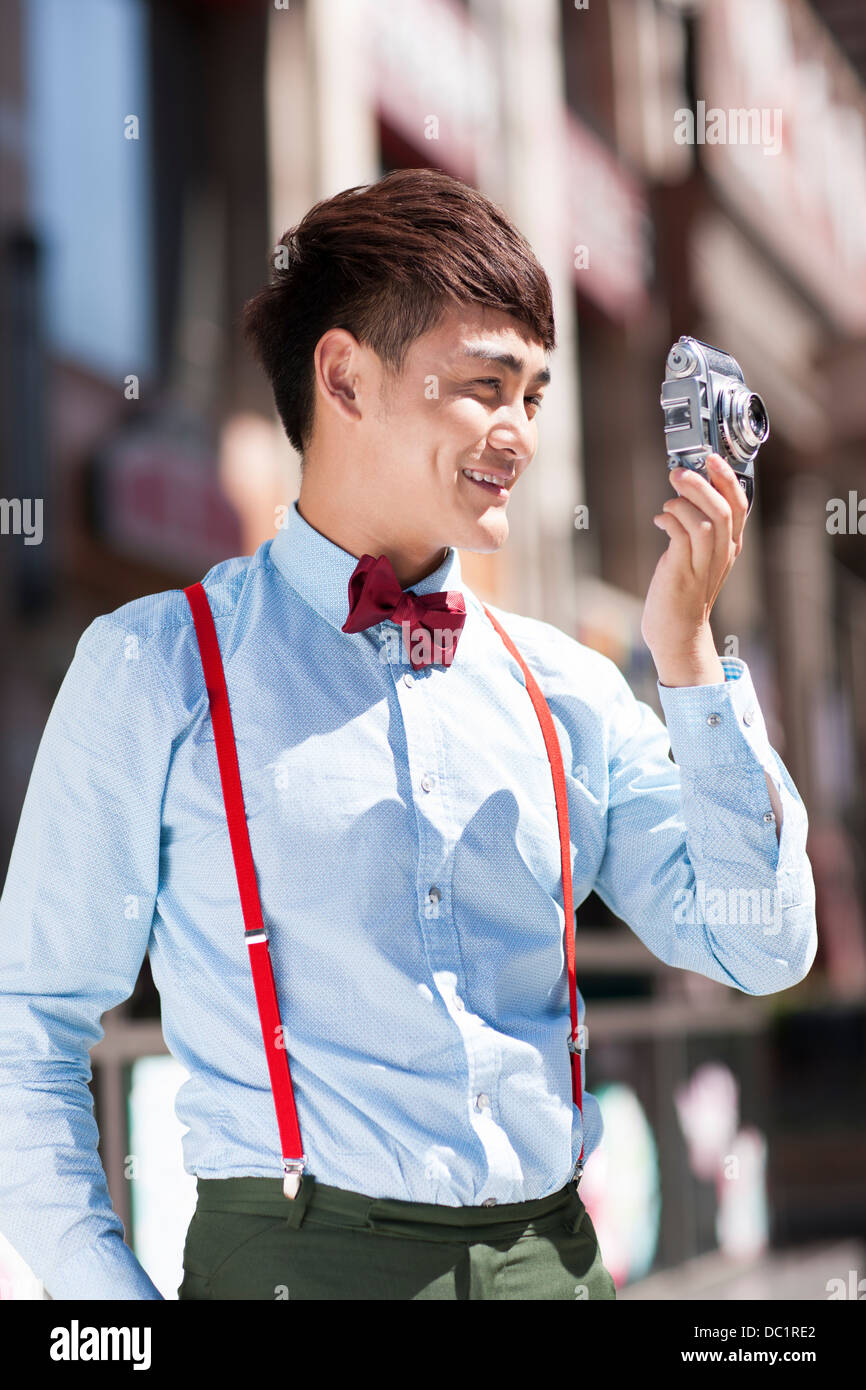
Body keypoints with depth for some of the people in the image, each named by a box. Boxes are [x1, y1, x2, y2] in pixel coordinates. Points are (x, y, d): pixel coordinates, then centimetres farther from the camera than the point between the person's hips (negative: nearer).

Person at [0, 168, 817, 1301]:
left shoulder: (566, 689, 9)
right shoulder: (155, 667, -2)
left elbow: (762, 950, 5)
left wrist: (688, 654, -2)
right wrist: (107, 1291, -12)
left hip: (551, 1253, 4)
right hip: (295, 1253, -4)